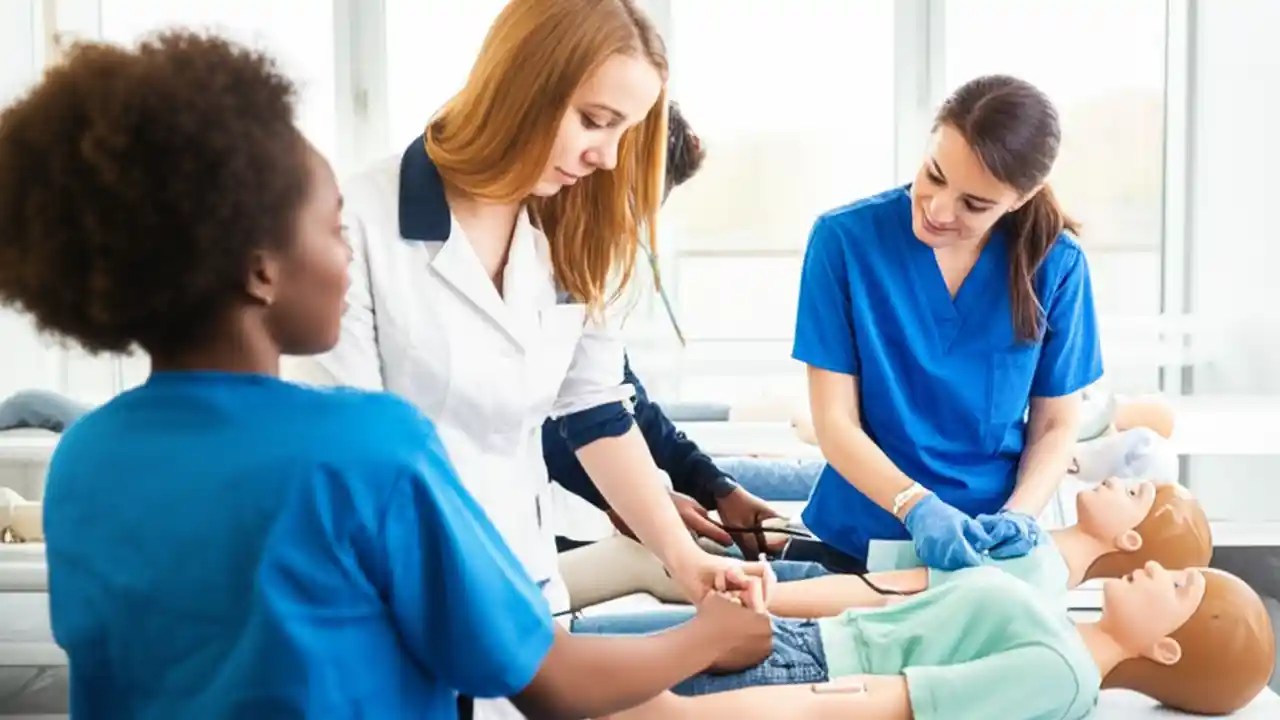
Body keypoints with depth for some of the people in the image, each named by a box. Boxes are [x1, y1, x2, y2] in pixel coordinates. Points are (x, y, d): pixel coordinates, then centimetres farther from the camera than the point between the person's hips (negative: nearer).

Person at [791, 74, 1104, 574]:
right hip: (862, 543, -1)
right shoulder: (845, 239, -12)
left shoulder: (1055, 265, -7)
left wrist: (1020, 513, -16)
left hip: (987, 550, 2)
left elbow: (1056, 424, 1)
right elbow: (835, 422, -11)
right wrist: (916, 507, -24)